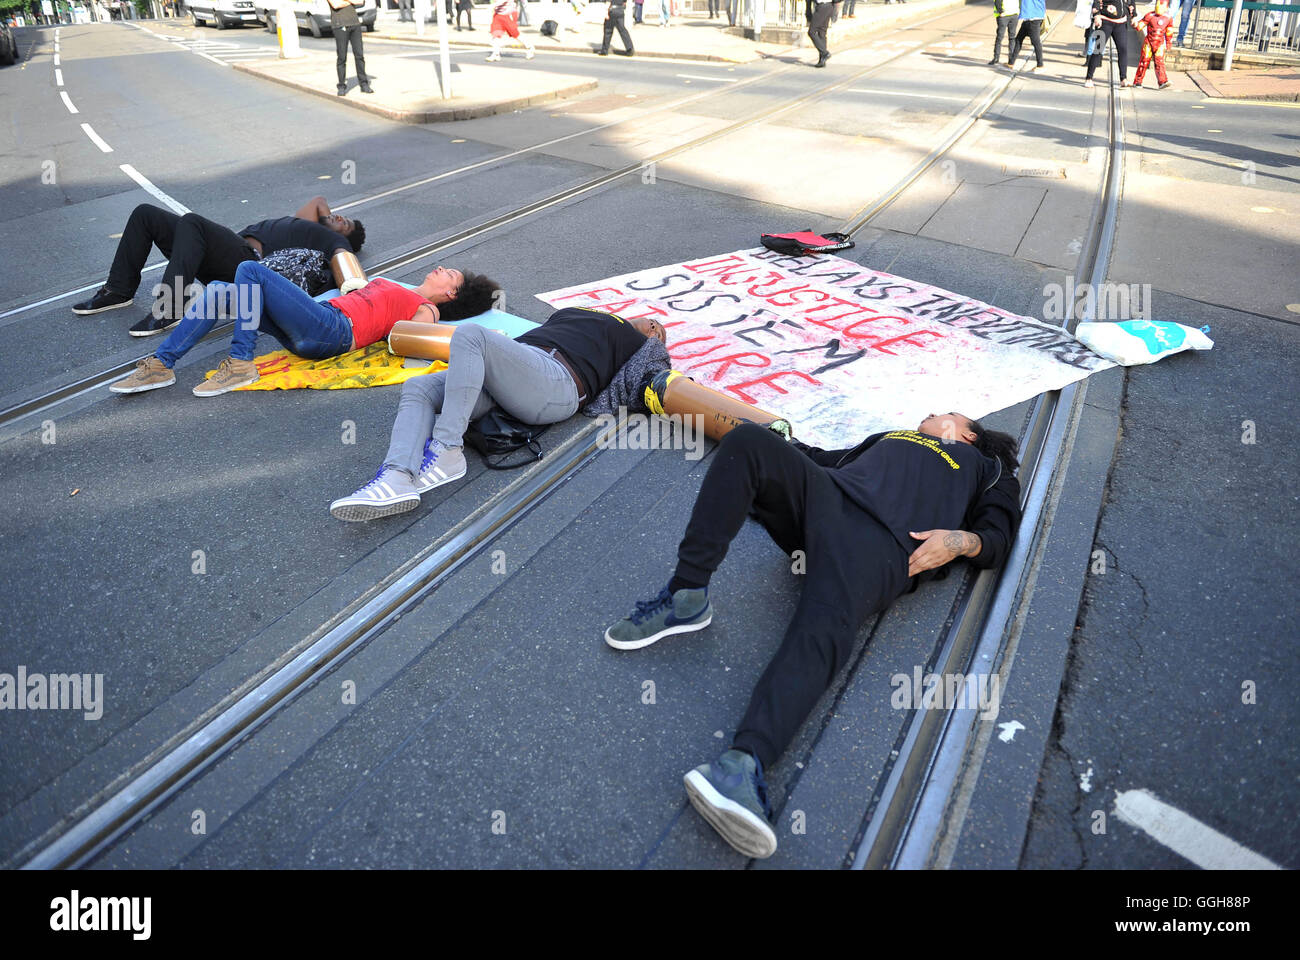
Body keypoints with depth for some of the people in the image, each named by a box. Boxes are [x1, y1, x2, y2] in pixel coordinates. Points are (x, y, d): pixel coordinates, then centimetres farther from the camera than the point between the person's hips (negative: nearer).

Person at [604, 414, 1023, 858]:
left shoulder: (987, 469, 32)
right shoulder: (888, 437, 43)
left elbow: (999, 536, 17)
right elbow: (821, 459, 38)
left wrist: (962, 541, -4)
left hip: (880, 540, -5)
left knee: (822, 633, -35)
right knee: (746, 439, -23)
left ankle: (744, 764, -58)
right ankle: (687, 598, -27)